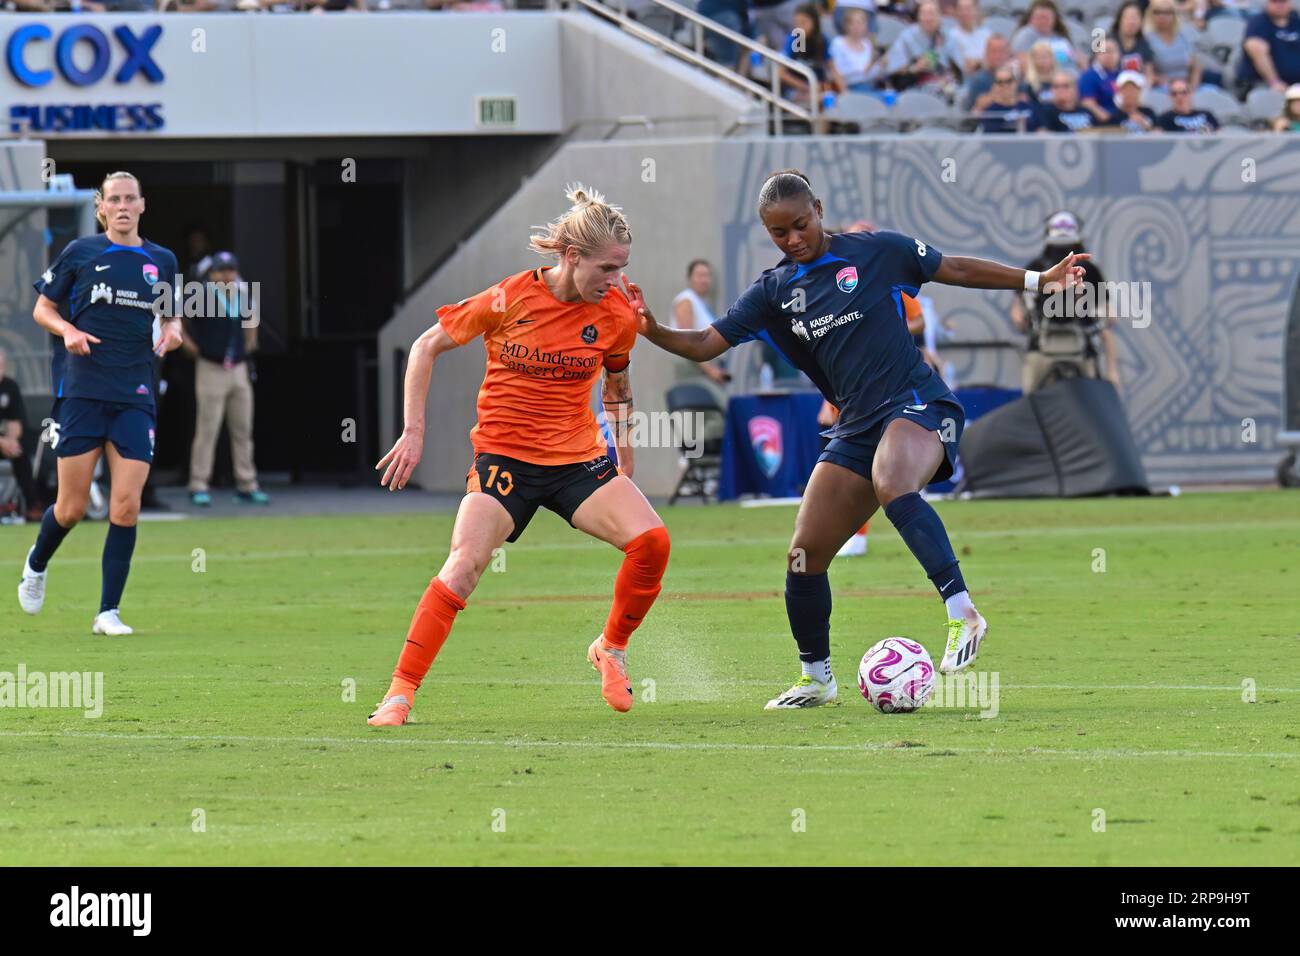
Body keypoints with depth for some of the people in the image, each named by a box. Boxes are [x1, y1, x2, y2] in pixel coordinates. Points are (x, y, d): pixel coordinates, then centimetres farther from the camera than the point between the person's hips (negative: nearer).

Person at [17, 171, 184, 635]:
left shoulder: (162, 260, 9)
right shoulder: (80, 252, 1)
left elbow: (172, 316, 22)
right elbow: (42, 308, 9)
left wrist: (172, 331, -1)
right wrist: (68, 330, -11)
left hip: (135, 398, 2)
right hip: (84, 392, -2)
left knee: (126, 506, -9)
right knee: (72, 508, 0)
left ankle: (108, 612, -2)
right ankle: (36, 564, 34)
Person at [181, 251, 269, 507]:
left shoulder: (243, 294, 6)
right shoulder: (203, 296, -12)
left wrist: (250, 342, 19)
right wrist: (188, 343, -10)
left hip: (239, 370, 6)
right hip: (211, 370, -6)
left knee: (243, 430, 7)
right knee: (207, 430, -7)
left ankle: (246, 486, 13)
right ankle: (199, 487, -3)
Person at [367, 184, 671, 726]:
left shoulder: (616, 315, -3)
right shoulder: (511, 299, -13)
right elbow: (426, 347, -2)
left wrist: (623, 454, 17)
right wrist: (414, 431, -4)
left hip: (579, 458, 3)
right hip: (504, 455, -3)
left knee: (651, 540, -18)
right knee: (464, 564, -21)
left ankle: (611, 649, 8)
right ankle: (400, 691, -13)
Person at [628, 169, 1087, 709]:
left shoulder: (875, 253, -1)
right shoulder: (773, 292, 8)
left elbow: (957, 270, 9)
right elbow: (707, 344, 5)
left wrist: (1037, 280, 8)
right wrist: (654, 332, -14)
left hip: (917, 402, -5)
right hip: (857, 426, 5)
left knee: (892, 485, -39)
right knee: (805, 553, -2)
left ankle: (962, 614, -41)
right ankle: (815, 678, 17)